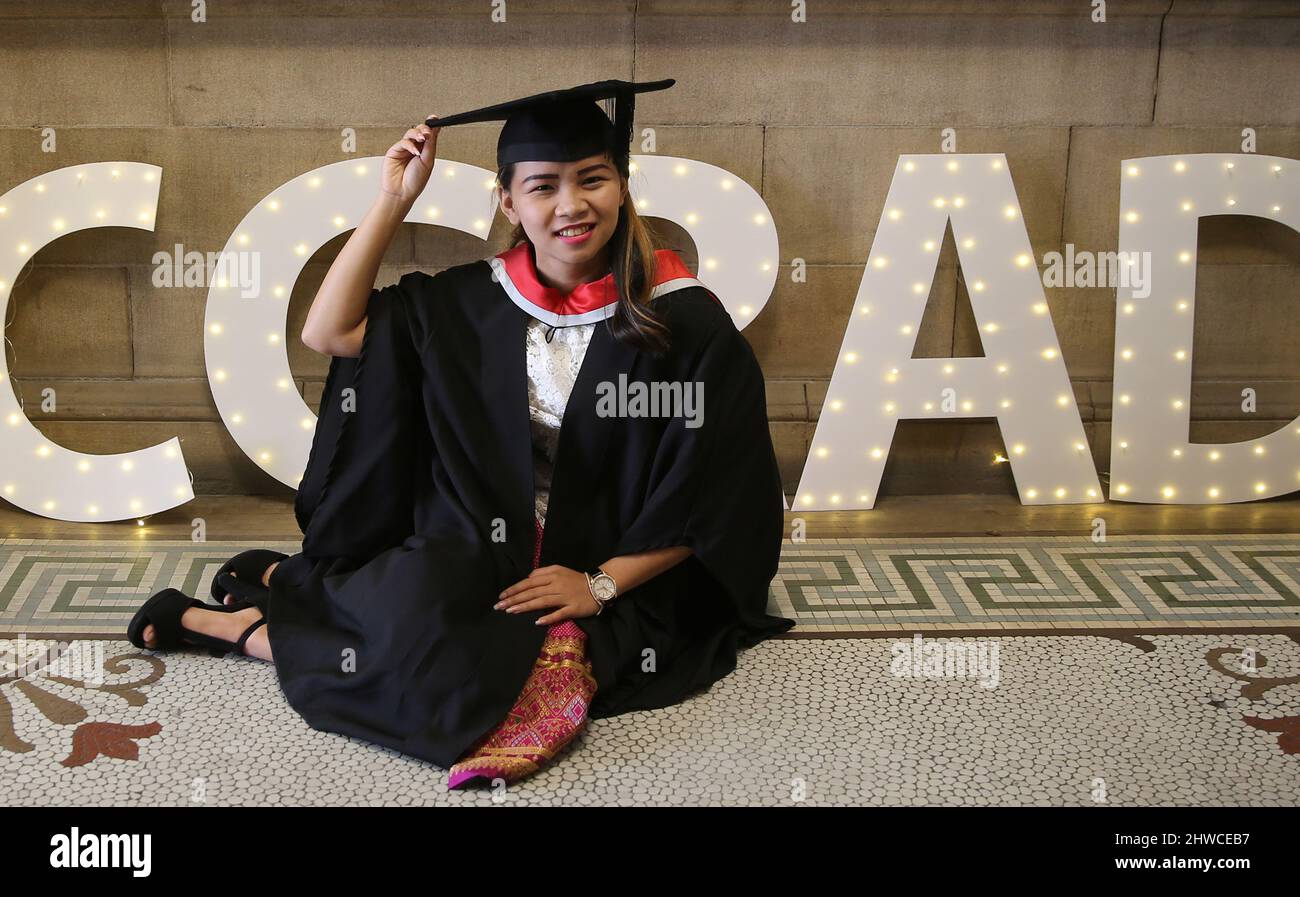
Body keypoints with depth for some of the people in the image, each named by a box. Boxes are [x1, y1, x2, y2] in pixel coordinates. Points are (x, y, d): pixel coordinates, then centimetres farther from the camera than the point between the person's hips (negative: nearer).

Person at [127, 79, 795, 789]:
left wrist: (601, 583, -15)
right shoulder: (472, 303, 4)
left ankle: (239, 626, -5)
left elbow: (711, 498, -7)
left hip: (613, 584, -3)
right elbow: (327, 332, 3)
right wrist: (394, 199, -1)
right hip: (470, 562, 3)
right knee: (419, 622, -29)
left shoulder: (686, 321, -8)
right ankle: (285, 586, 3)